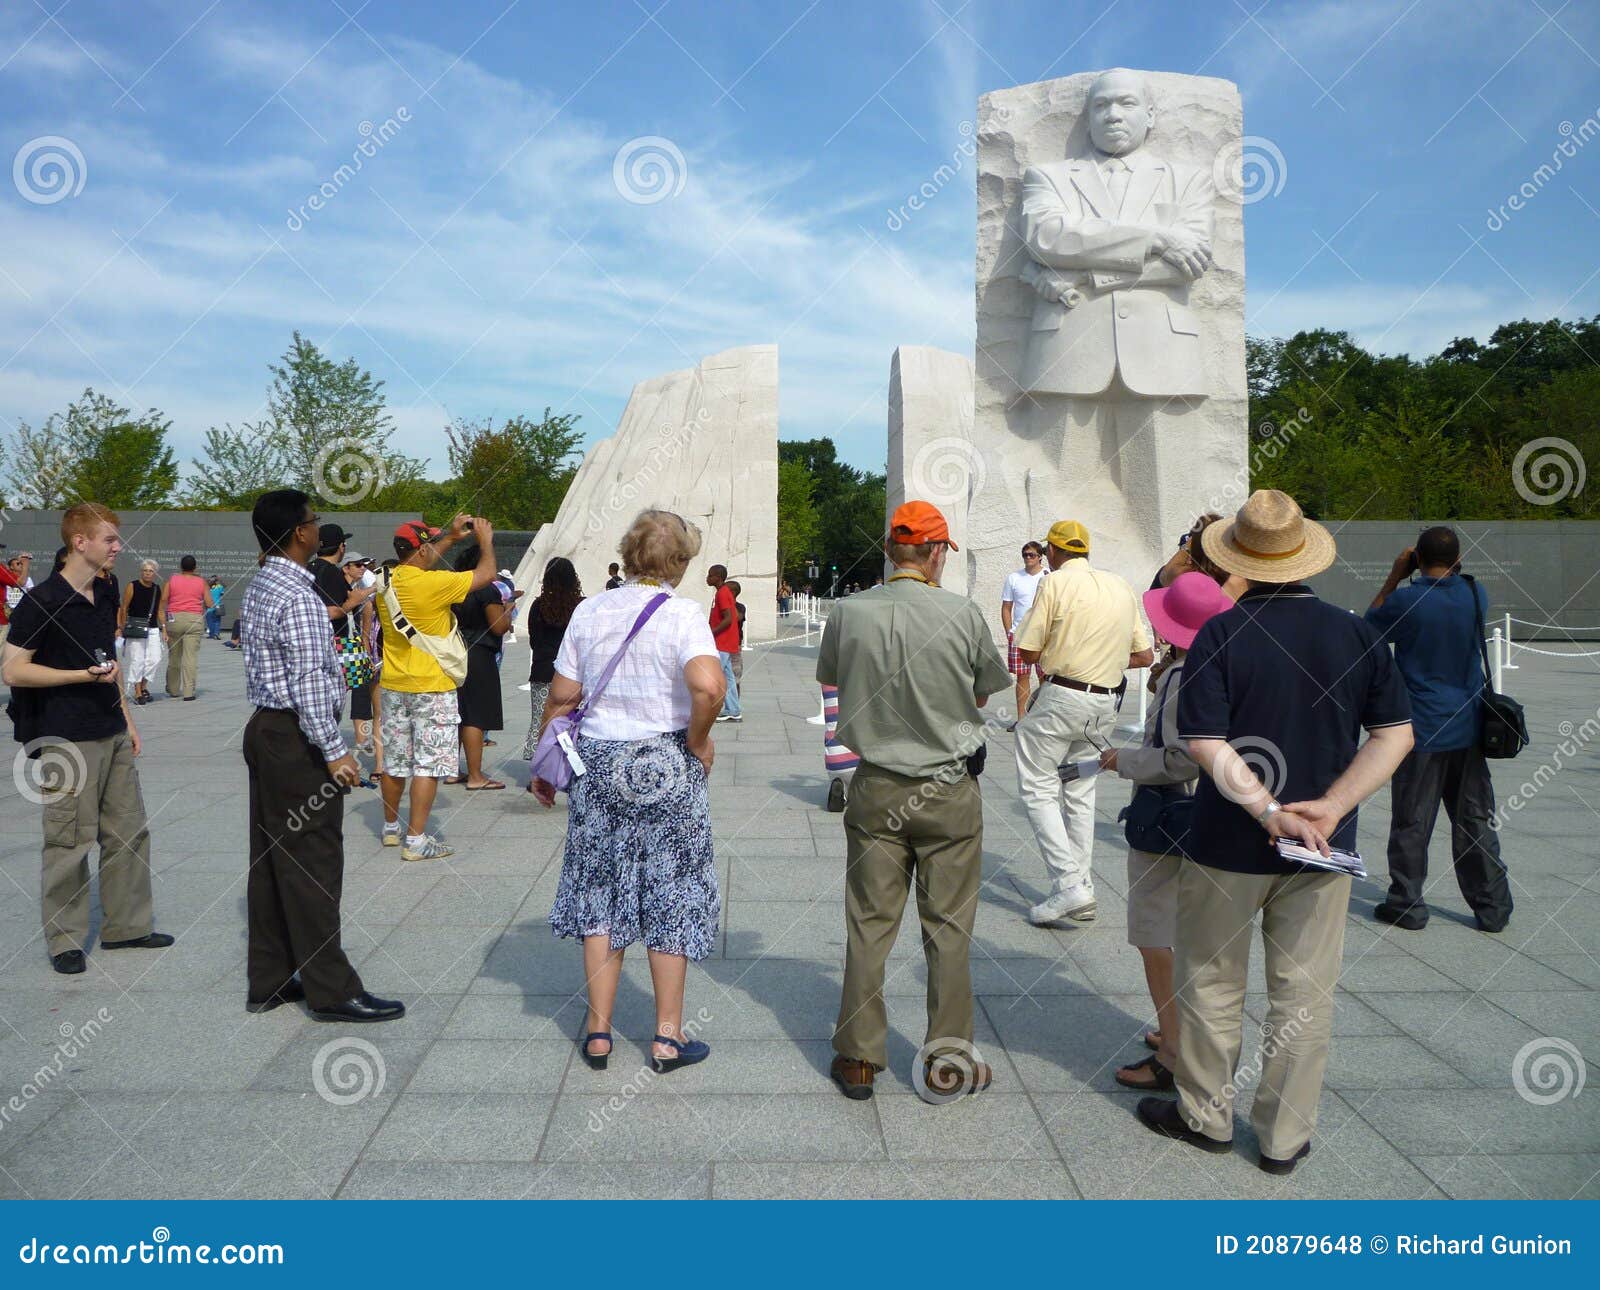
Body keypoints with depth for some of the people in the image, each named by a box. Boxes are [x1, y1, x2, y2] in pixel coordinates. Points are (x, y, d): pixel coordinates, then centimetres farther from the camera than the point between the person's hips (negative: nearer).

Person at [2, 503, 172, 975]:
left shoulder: (106, 594, 9)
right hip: (68, 739, -8)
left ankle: (126, 926, 25)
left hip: (112, 734, 8)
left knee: (129, 830, 12)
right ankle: (65, 940, 15)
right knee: (71, 842, 1)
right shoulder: (42, 601, -14)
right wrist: (84, 675, -20)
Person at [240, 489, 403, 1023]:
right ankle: (330, 989, 4)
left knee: (271, 858, 14)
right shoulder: (298, 598, -19)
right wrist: (333, 751, -20)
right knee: (312, 861, -4)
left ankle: (269, 981, 23)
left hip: (267, 730, 10)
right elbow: (308, 681, -22)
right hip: (296, 740, -10)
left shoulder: (258, 588, 13)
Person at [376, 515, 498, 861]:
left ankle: (391, 828, 31)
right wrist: (485, 540, 6)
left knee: (395, 761, 16)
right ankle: (415, 839, -2)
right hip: (432, 688, -7)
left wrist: (452, 537, 24)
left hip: (394, 686, 7)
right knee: (428, 763, -2)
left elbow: (421, 562, 23)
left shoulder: (387, 581, 2)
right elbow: (486, 573, -10)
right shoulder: (434, 583, -19)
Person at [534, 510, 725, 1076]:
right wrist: (697, 743, -11)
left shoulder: (589, 612, 2)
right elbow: (708, 686, -28)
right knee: (669, 896, 8)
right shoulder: (682, 614, -11)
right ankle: (668, 1037, 17)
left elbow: (561, 695, 4)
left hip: (597, 762, 4)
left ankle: (598, 1032, 21)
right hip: (665, 766, -3)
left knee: (600, 895, 13)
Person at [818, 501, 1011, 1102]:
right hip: (949, 792, -1)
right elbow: (984, 694, 3)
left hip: (876, 790, 2)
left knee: (868, 925, 11)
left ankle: (857, 1059, 21)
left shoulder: (849, 613, -7)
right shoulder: (963, 614, -12)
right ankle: (946, 1063, 20)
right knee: (948, 928, 10)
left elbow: (829, 680, 12)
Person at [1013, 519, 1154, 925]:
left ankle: (1070, 883, -9)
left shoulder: (1056, 582, -7)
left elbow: (1028, 652, -10)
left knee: (1038, 788, 1)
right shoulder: (1120, 586, 11)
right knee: (1079, 792, 14)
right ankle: (1082, 892, 15)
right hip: (1106, 703, 7)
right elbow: (1145, 656, 12)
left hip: (1062, 697, -7)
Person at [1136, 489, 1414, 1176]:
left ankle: (1206, 1115, 29)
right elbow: (1395, 732, -4)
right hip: (1323, 850, 3)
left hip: (1229, 844, -2)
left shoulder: (1220, 634, -13)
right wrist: (1330, 806, -11)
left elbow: (1205, 744, -20)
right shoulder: (1356, 633, -2)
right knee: (1304, 993, 13)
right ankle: (1285, 1136, 23)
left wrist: (1270, 813, -18)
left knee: (1212, 983, 14)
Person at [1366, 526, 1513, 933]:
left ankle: (1407, 906, 14)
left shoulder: (1406, 600, -16)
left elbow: (1370, 623, 3)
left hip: (1421, 730, -4)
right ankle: (1493, 909, 21)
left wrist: (1395, 576, 4)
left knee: (1411, 823, 6)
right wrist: (1452, 572, 10)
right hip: (1468, 728, 4)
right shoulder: (1476, 594, -3)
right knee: (1475, 821, 13)